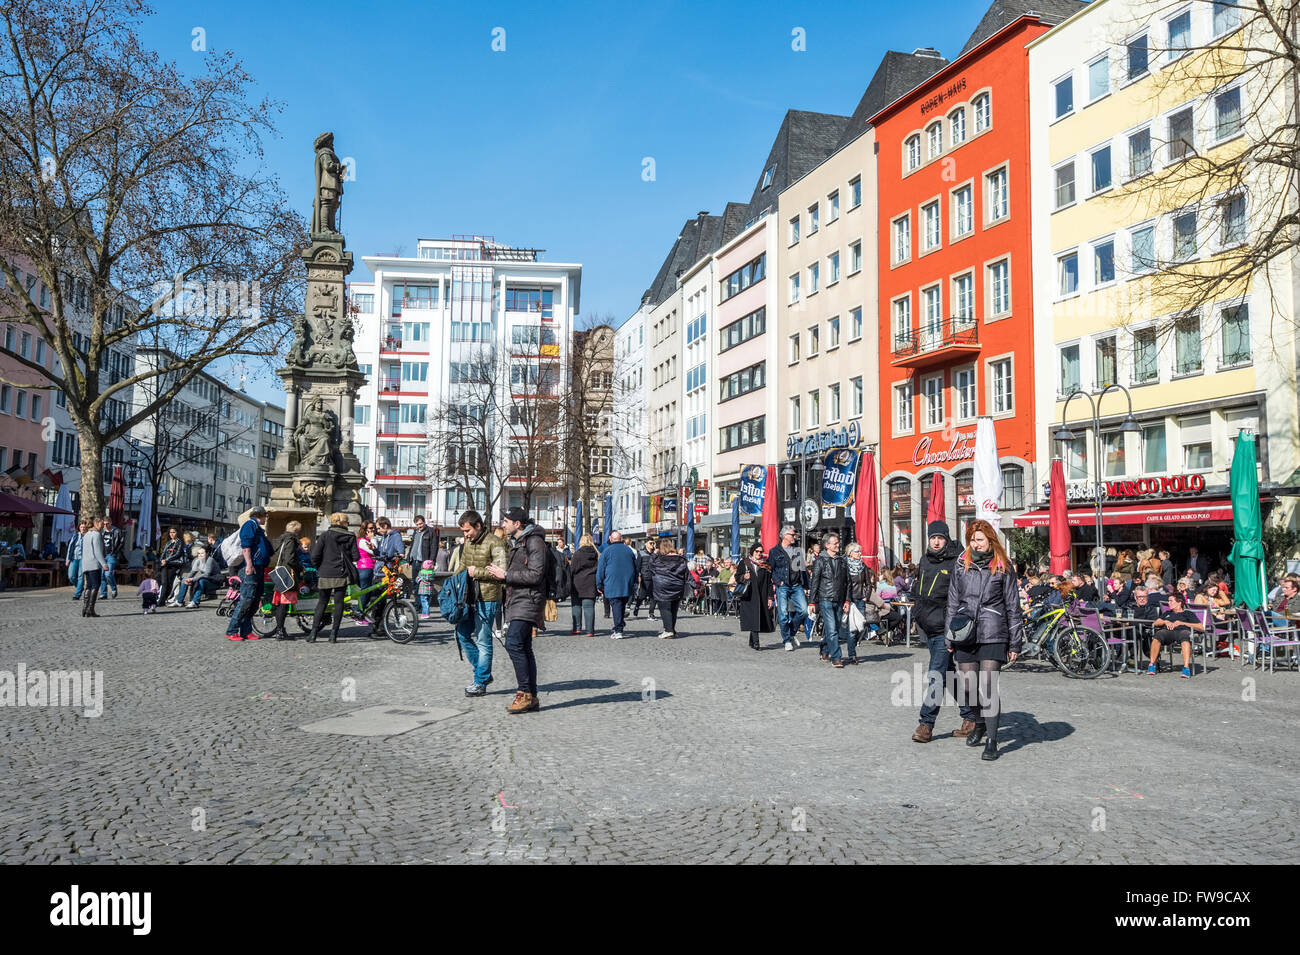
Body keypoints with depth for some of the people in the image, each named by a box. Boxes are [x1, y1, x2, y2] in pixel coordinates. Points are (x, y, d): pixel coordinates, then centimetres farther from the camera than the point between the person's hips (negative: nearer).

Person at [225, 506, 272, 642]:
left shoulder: (257, 528, 24)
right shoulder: (250, 524, -6)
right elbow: (245, 546, -17)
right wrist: (249, 564, -25)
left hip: (259, 569, 10)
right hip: (251, 569, -10)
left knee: (255, 602, 9)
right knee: (246, 600, -12)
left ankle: (246, 631, 12)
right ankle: (231, 631, -8)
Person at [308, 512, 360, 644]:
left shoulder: (325, 535, -1)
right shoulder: (351, 536, 1)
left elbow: (314, 556, -7)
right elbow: (356, 556, -3)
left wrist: (319, 568, 9)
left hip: (325, 574, 0)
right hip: (342, 574, 0)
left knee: (322, 602, 10)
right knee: (339, 603, 4)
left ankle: (313, 633, 7)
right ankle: (334, 634, 2)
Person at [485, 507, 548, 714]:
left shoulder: (534, 541, -12)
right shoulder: (516, 542, 19)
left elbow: (535, 575, -20)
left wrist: (505, 575, -17)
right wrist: (501, 572, 11)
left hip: (528, 600, -10)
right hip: (517, 600, 10)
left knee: (514, 644, -18)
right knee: (524, 648, 9)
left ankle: (525, 694, -13)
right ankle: (532, 698, 13)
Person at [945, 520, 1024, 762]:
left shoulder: (1003, 567, 3)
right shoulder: (960, 565, 10)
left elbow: (1013, 607, 5)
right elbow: (952, 603, 13)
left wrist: (1015, 643, 3)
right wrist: (949, 637, 10)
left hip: (992, 635, -3)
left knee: (988, 686, -10)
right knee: (966, 688, 5)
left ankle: (992, 740, -3)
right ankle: (980, 723, 33)